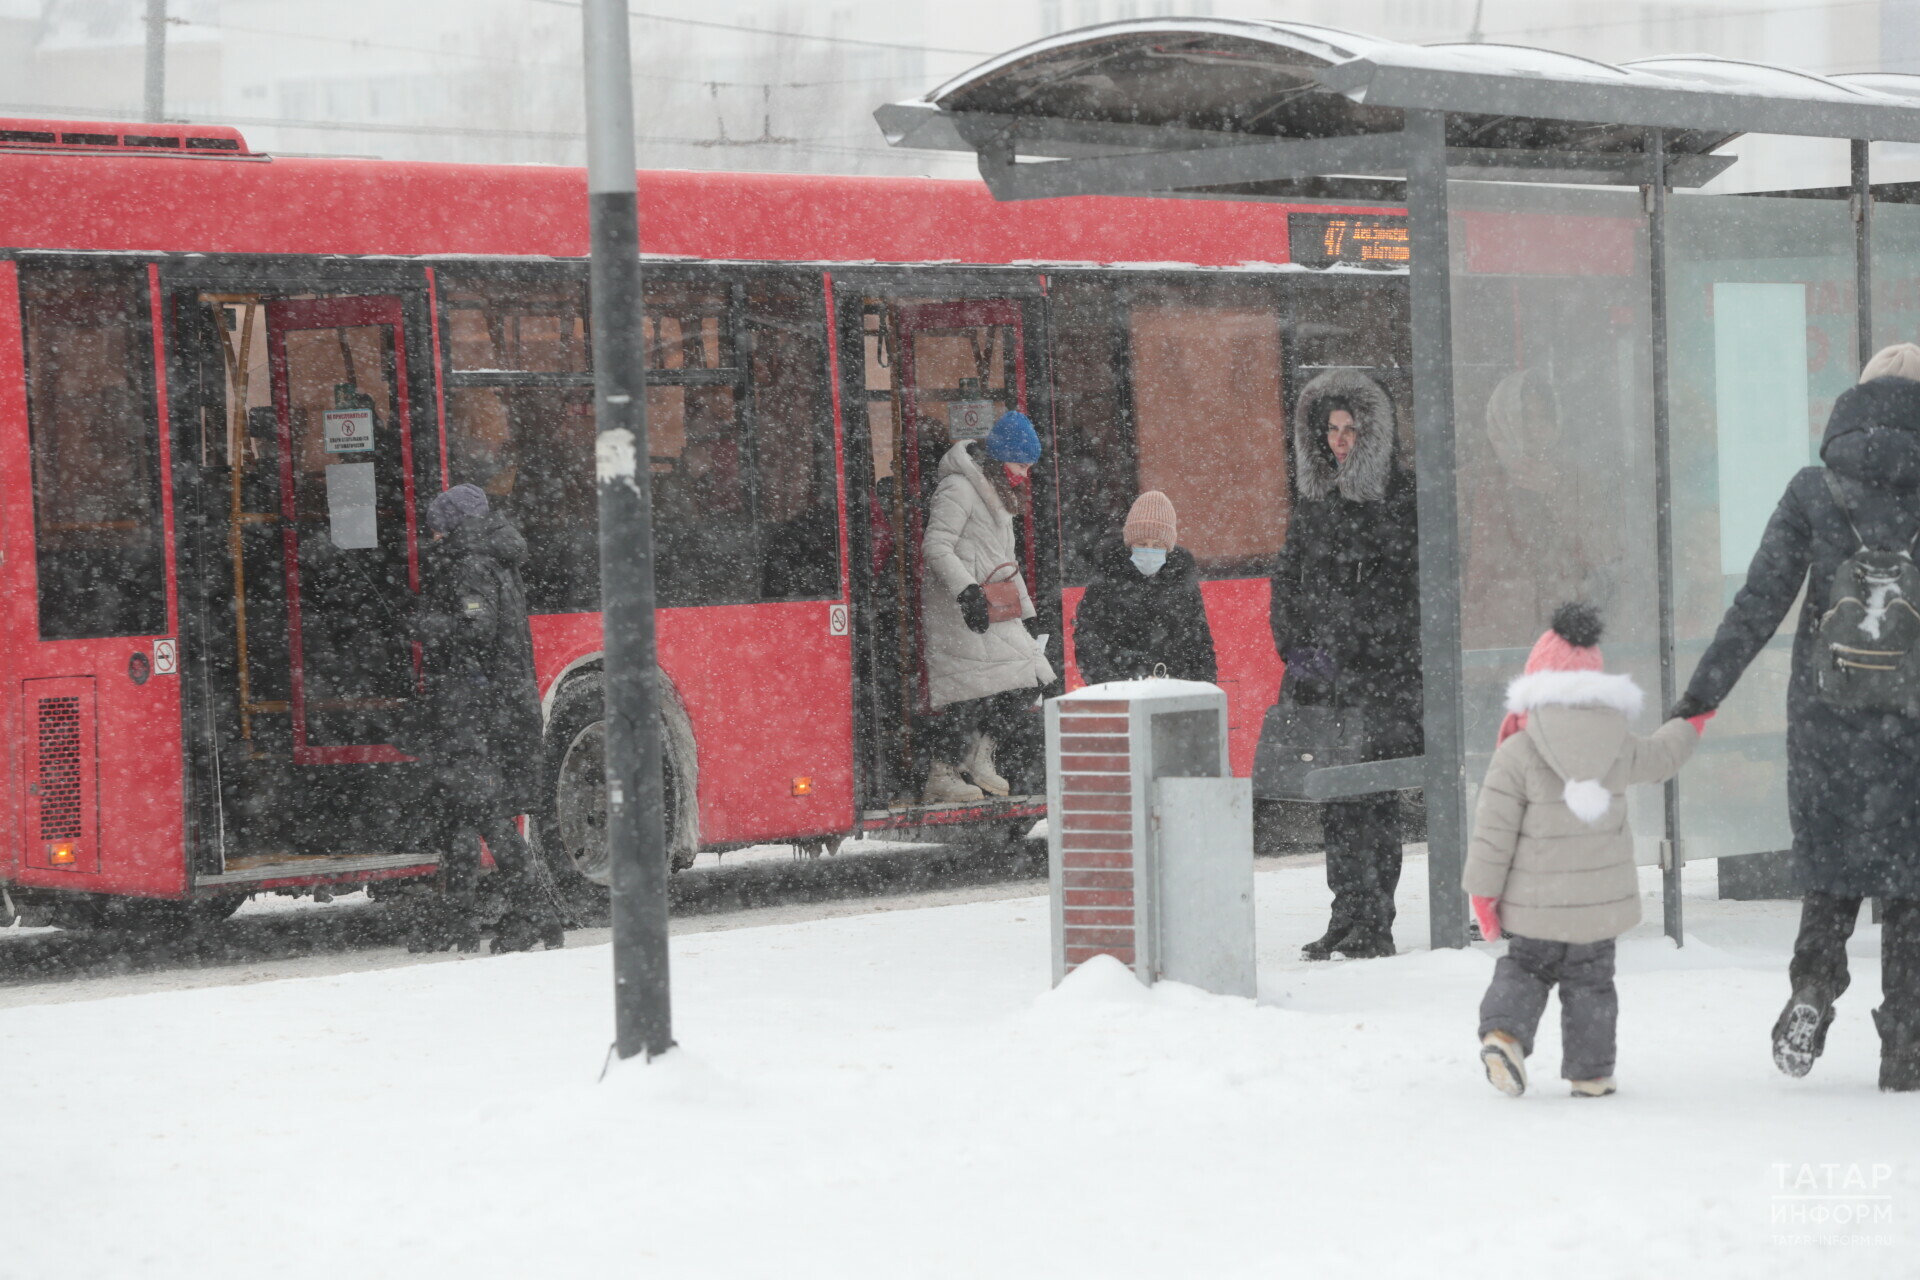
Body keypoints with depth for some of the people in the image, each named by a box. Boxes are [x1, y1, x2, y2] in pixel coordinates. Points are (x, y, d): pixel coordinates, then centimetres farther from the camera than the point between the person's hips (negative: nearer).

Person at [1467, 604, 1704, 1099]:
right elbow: (1661, 757, 20)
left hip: (1535, 906, -2)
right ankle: (1590, 1072, 15)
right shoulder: (1618, 746, -2)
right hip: (1601, 903, 2)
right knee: (1589, 982, 13)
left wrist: (1482, 890, -2)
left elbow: (1494, 829, -12)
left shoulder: (1516, 754, -13)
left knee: (1525, 967, 17)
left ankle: (1503, 1031, -5)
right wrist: (1690, 724, 41)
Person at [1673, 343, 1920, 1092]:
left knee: (1830, 870, 18)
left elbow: (1758, 607, -4)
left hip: (1826, 713, 1)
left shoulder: (1813, 491, 0)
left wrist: (1700, 698, -2)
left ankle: (1814, 983, -6)